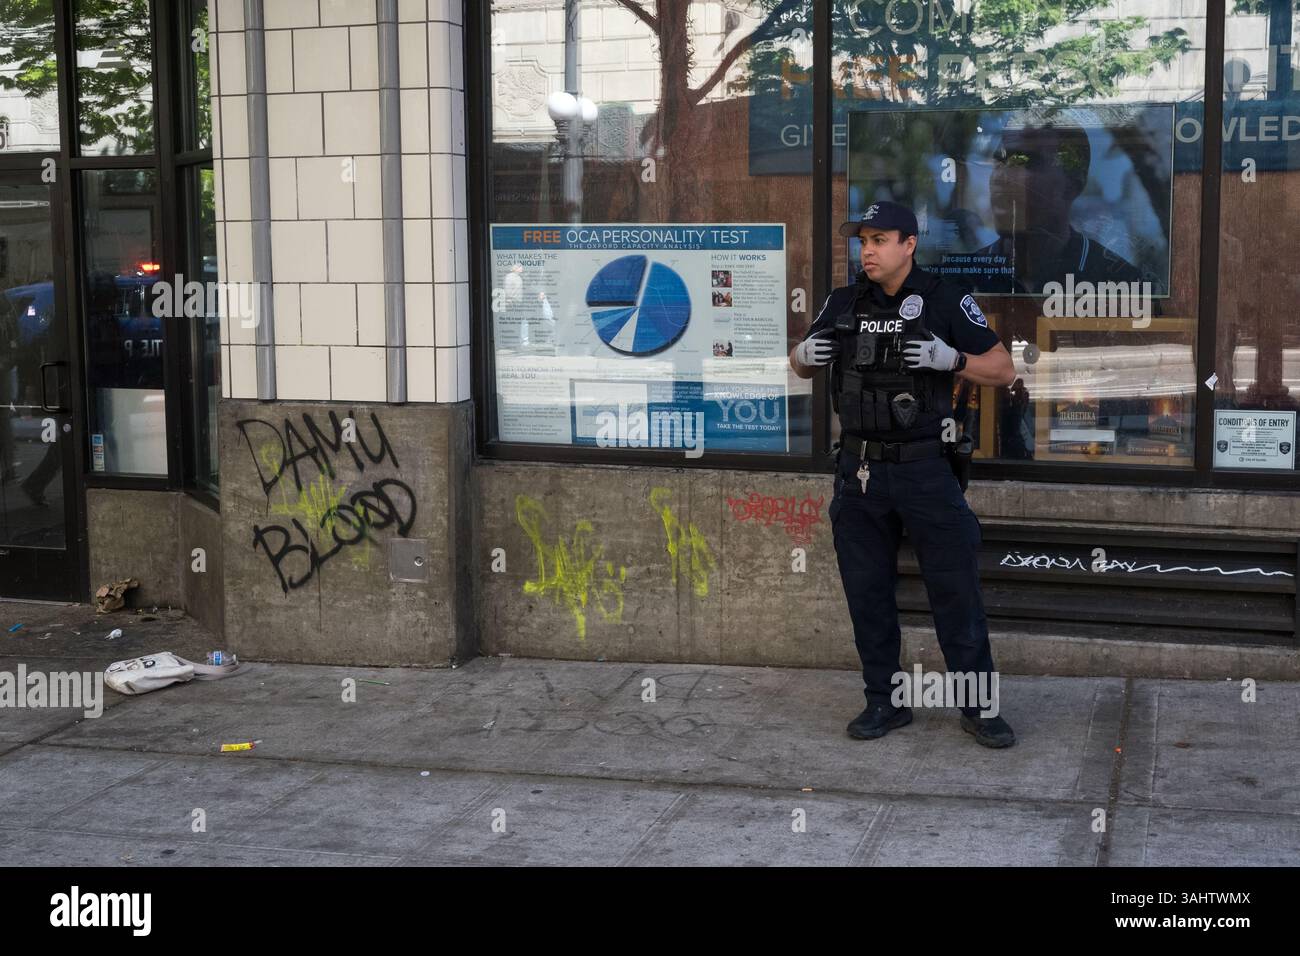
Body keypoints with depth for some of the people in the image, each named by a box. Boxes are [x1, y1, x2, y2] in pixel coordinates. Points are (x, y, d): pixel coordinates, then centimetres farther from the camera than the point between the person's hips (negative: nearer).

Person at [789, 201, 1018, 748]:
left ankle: (979, 707, 9)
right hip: (859, 473, 4)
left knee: (956, 590, -1)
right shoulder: (843, 304, 8)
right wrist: (805, 354, -4)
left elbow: (1003, 370, -2)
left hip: (925, 470, -4)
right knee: (867, 593, 9)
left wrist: (950, 358, -20)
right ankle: (883, 702, 21)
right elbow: (801, 367, 20)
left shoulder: (944, 301, -4)